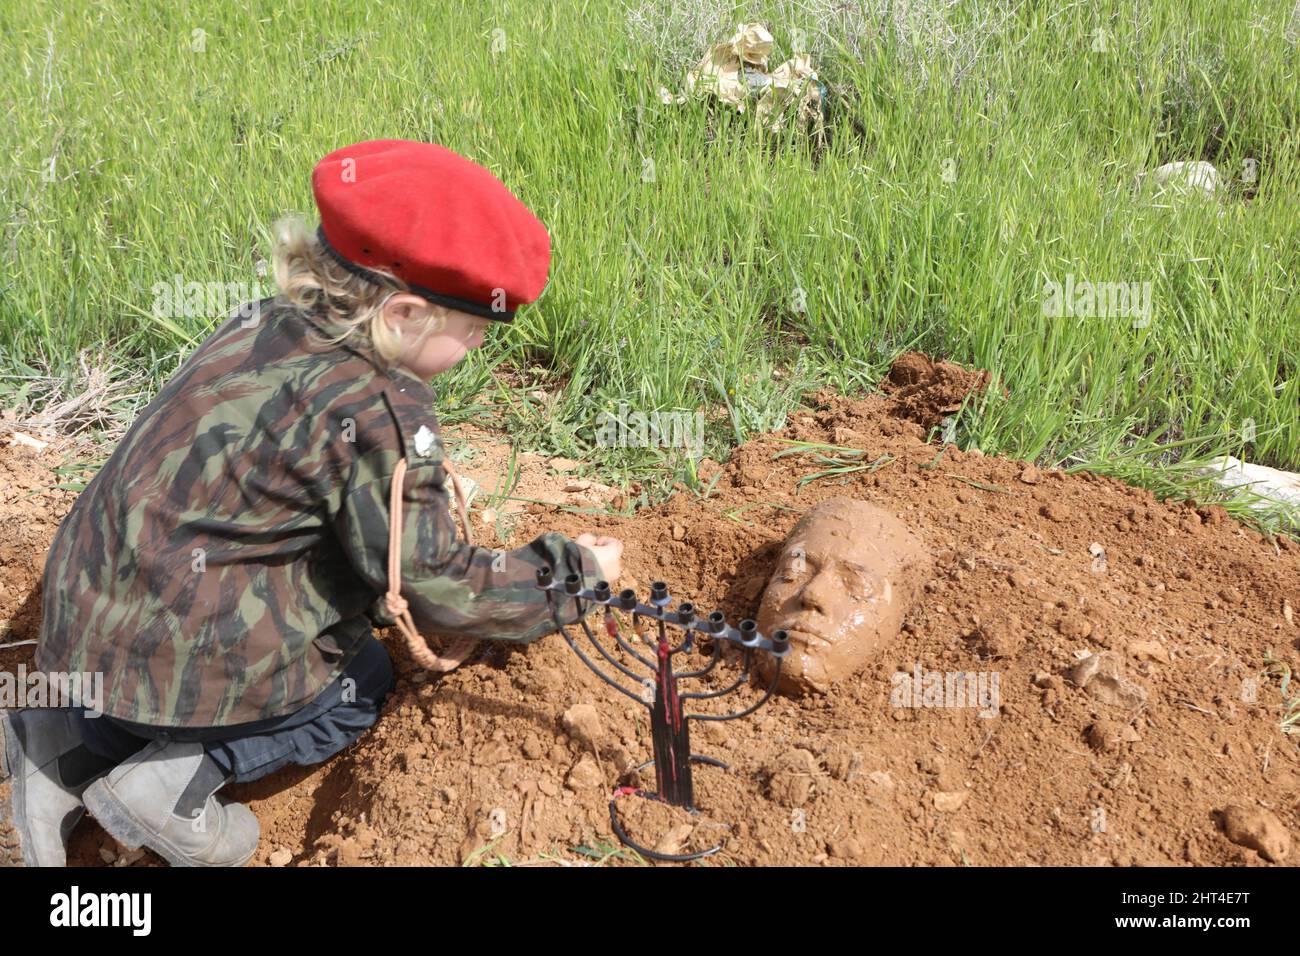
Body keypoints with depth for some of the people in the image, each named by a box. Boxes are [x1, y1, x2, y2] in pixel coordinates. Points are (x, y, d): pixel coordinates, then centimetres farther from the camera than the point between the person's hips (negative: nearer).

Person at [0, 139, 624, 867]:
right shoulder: (376, 410, -24)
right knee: (363, 682, 16)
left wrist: (411, 610, 10)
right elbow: (435, 582, -14)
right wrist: (574, 572, -2)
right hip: (169, 657, -7)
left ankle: (70, 748, 19)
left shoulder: (264, 323, 1)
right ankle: (171, 785, 1)